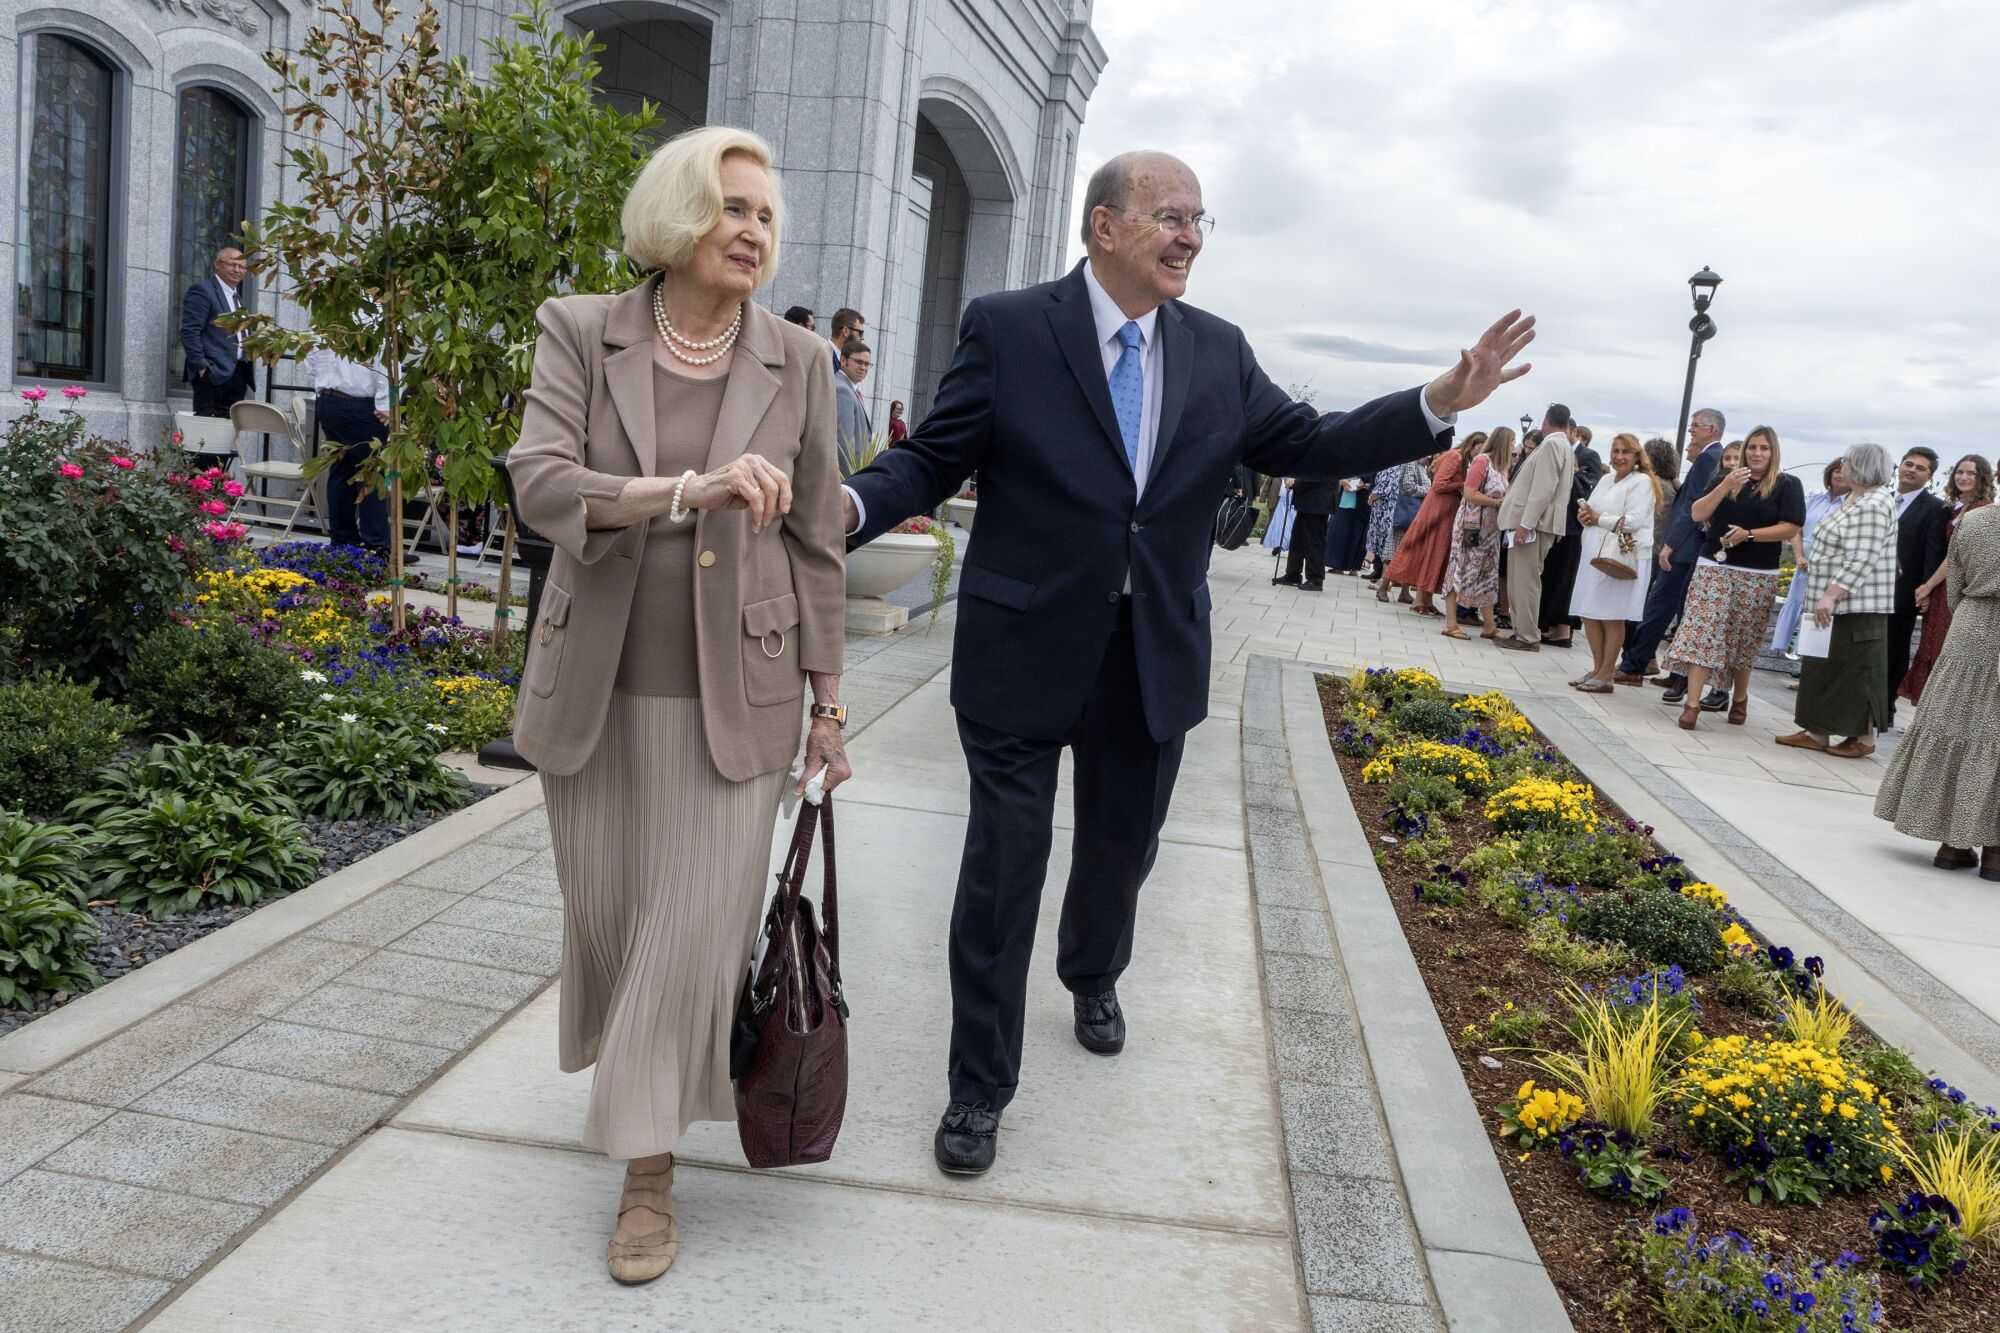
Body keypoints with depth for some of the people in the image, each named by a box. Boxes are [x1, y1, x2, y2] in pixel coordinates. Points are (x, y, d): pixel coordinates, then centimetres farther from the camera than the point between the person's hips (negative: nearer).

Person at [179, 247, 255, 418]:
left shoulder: (236, 295, 22)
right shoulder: (202, 291, -5)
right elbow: (189, 332, -12)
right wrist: (201, 366, -17)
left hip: (237, 374, 8)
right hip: (212, 372, -8)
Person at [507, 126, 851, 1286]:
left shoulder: (798, 362, 0)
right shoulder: (581, 333, -2)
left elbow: (816, 543, 4)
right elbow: (540, 485, -15)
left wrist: (830, 704, 4)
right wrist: (692, 491, -32)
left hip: (735, 694, -1)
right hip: (597, 688, 1)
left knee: (695, 929, -2)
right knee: (605, 916, 14)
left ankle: (651, 1167, 15)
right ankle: (630, 1078, 45)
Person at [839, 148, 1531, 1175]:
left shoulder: (1218, 352, 6)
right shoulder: (1006, 328, -7)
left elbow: (1307, 444, 8)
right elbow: (935, 456, -7)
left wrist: (1438, 404, -2)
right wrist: (849, 503, -27)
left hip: (1153, 658, 5)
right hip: (1025, 652, -4)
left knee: (1122, 845, 21)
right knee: (1003, 867, 2)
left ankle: (1092, 977, 53)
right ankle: (980, 1087, 19)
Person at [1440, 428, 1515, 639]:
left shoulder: (1501, 466, 13)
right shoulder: (1482, 461, -11)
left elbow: (1502, 495, 13)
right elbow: (1469, 494, -18)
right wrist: (1498, 502, -16)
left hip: (1490, 530, 9)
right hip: (1472, 526, -9)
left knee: (1488, 574, 8)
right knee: (1462, 571, -6)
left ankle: (1489, 626, 12)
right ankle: (1451, 624, -4)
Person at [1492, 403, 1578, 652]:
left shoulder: (1552, 444, -9)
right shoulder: (1565, 447, 20)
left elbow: (1543, 488, -18)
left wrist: (1525, 523, -21)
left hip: (1534, 523, -10)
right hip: (1534, 522, 10)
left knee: (1525, 580, -8)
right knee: (1520, 581, 12)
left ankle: (1528, 638, -6)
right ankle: (1522, 631, 15)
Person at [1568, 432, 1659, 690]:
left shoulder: (1642, 482, -7)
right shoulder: (1606, 479, 17)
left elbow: (1634, 521, -16)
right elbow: (1590, 509, 20)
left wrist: (1599, 519, -13)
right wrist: (1585, 515, -3)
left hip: (1622, 556, -8)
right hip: (1595, 553, 8)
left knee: (1612, 618, -2)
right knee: (1588, 614, 8)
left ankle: (1605, 676, 4)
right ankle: (1597, 669, 20)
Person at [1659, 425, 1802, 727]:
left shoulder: (1787, 484, 2)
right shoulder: (1727, 477, 11)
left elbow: (1791, 529, -7)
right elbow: (1697, 515, 2)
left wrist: (1748, 535, -16)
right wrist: (1725, 487, -11)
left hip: (1757, 576, -2)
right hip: (1714, 567, 2)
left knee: (1742, 642, 6)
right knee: (1702, 633, -9)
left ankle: (1740, 698, 27)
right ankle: (1692, 703, -11)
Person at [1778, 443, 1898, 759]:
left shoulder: (1873, 505, -16)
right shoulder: (1853, 499, 15)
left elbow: (1860, 561, -23)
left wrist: (1830, 596, -26)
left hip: (1856, 606, -10)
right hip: (1833, 603, 10)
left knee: (1856, 670, -2)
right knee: (1823, 669, 10)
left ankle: (1864, 738, 6)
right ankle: (1817, 732, 14)